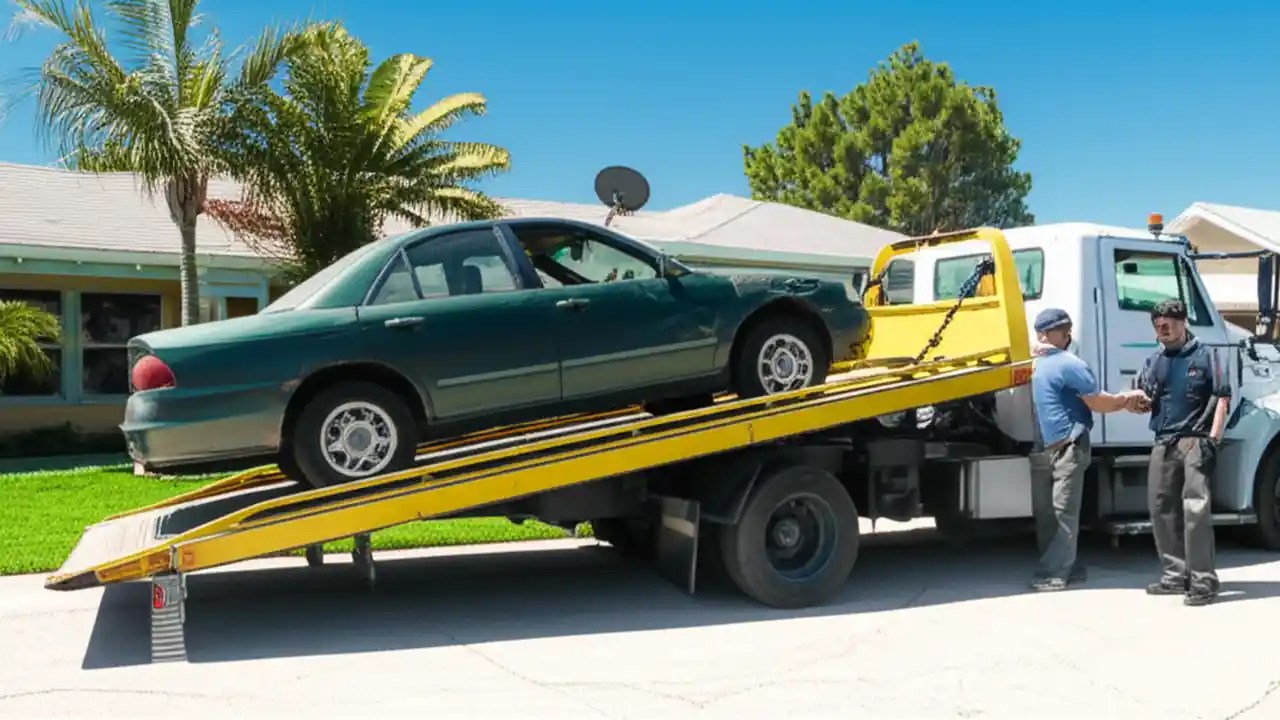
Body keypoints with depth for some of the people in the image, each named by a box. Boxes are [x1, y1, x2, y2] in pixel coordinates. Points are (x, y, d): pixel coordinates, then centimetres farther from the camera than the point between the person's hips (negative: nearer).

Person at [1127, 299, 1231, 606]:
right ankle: (1175, 575, 17)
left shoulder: (1205, 355, 1)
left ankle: (1203, 580, -7)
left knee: (1196, 508, -10)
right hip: (1164, 442, 6)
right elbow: (1147, 402, 19)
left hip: (1195, 440, -6)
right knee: (1162, 508, 7)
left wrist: (1213, 438, -12)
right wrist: (1138, 402, -6)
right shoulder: (1154, 361, 15)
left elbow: (1222, 398, -3)